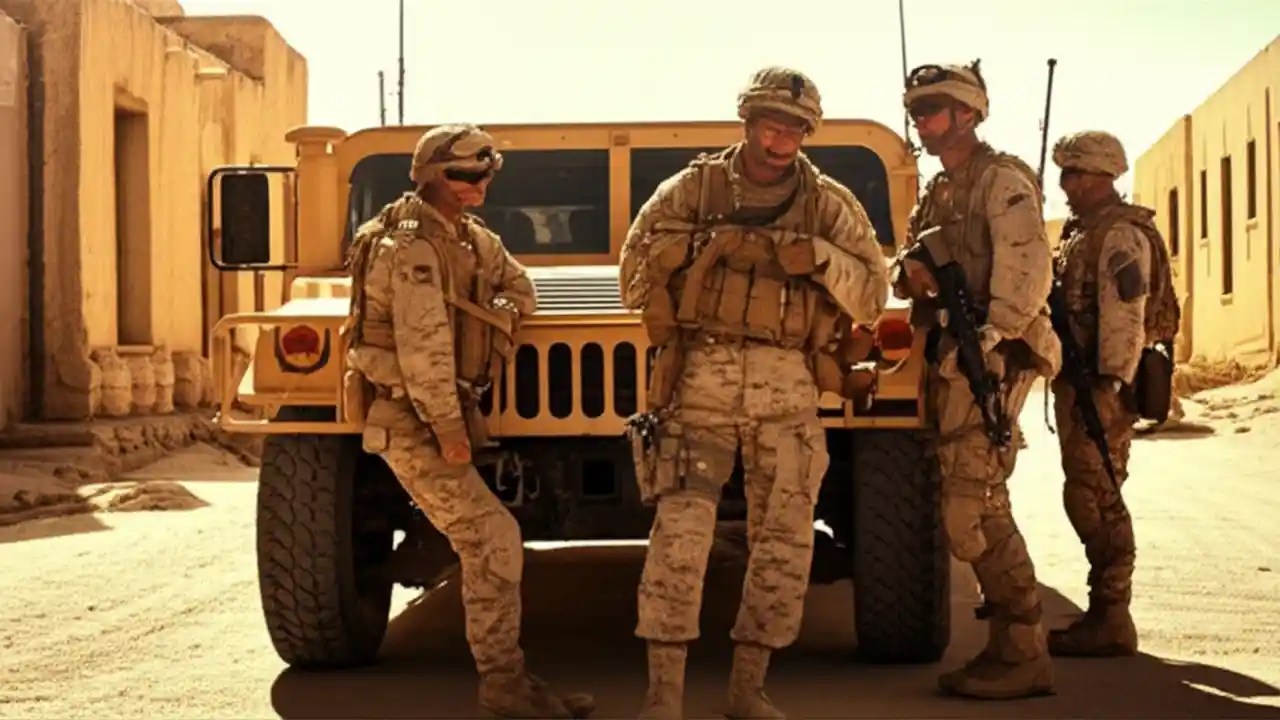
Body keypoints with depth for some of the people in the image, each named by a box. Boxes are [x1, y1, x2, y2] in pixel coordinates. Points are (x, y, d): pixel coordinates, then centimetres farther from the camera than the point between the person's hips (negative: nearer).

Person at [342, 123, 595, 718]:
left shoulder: (470, 237, 10)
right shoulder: (411, 245, -19)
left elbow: (518, 287, 24)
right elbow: (422, 347, -25)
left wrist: (499, 329, 5)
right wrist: (448, 428, -23)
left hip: (447, 412, 9)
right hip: (413, 422, -9)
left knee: (485, 545, 12)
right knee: (493, 537, -13)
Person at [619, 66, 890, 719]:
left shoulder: (830, 203, 9)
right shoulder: (692, 189, 6)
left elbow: (873, 298, 5)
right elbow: (634, 278, 3)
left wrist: (818, 257, -12)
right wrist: (703, 247, -10)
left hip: (787, 388, 2)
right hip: (701, 378, -2)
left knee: (785, 541, 4)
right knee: (680, 532, -11)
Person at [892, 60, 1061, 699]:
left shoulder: (1001, 180, -7)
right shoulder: (937, 192, 20)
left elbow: (1027, 270, -19)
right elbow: (906, 276, 22)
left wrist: (989, 342, -23)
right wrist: (910, 271, -1)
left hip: (990, 359, -9)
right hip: (950, 359, 9)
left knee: (972, 507, -14)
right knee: (967, 505, 10)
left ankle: (1025, 656, -10)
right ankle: (1010, 643, 17)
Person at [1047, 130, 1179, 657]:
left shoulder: (1120, 234, -13)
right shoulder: (1082, 232, 18)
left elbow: (1124, 317, -21)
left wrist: (1111, 383, -24)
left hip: (1102, 386, -10)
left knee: (1093, 497, -9)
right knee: (1093, 497, 13)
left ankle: (1110, 621, -5)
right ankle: (1105, 613, 20)